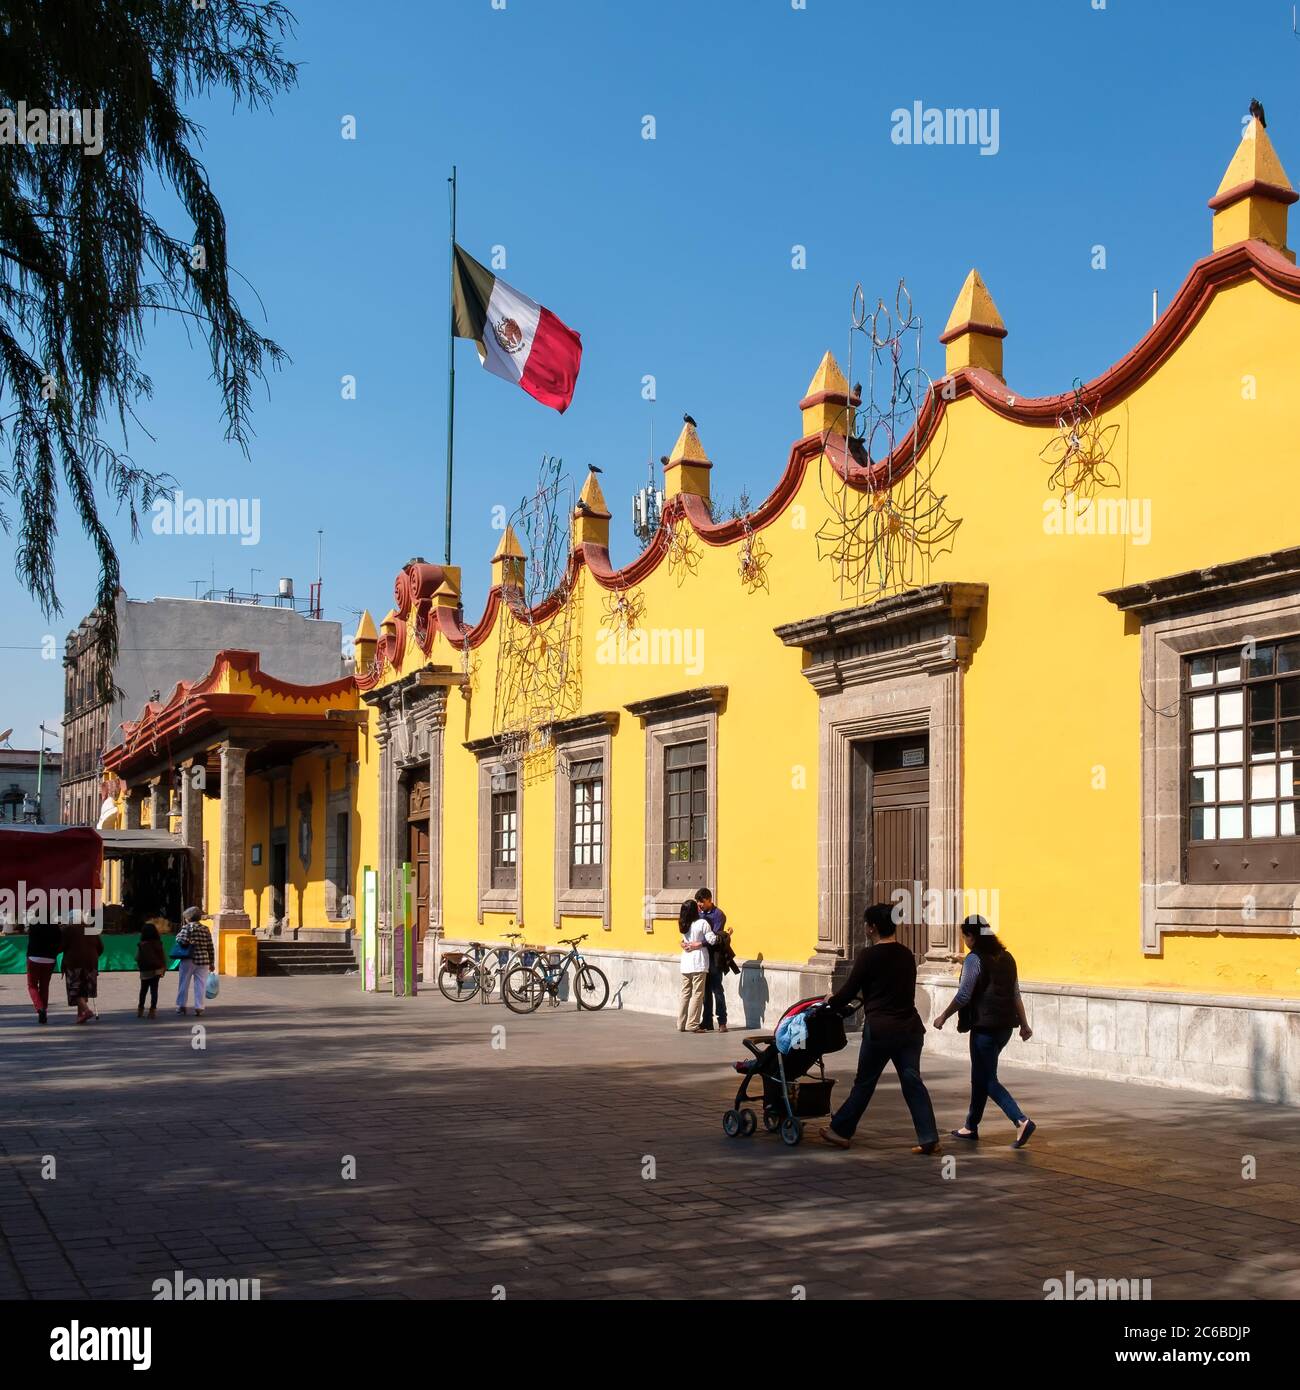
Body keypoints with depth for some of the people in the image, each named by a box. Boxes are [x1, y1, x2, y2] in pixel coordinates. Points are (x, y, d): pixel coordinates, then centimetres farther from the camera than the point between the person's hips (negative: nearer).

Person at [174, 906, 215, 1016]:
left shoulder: (187, 927, -6)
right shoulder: (205, 929, 7)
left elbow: (183, 941, -21)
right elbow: (211, 948, 6)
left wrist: (178, 936, 1)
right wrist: (211, 963, 11)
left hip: (188, 960, -3)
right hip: (203, 960, 3)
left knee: (183, 983, 11)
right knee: (200, 985, 4)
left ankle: (181, 1005, 16)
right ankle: (199, 1008, 0)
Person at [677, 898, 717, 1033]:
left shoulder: (683, 924, 7)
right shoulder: (702, 923, -11)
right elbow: (712, 940, -12)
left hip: (685, 963, 6)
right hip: (699, 963, -6)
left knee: (685, 993, 12)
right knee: (697, 994, -2)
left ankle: (681, 1024, 13)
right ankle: (692, 1025, -4)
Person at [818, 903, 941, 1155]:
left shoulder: (868, 956, -9)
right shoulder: (907, 956, 11)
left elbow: (848, 993, -5)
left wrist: (831, 1000, 16)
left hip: (880, 1029, -5)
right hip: (911, 1027, 5)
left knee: (864, 1083, 7)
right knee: (912, 1081, 6)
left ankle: (840, 1130, 21)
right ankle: (929, 1139, -1)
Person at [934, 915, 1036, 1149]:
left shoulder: (975, 959, -12)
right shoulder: (1005, 957, 11)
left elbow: (963, 996, -14)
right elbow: (1016, 995, 14)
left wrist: (944, 1017, -2)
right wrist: (1024, 1024, 18)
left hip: (984, 1026, -8)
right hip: (1005, 1025, 8)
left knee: (988, 1080, -2)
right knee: (980, 1076, 18)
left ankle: (1022, 1121, -17)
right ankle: (971, 1127, 26)